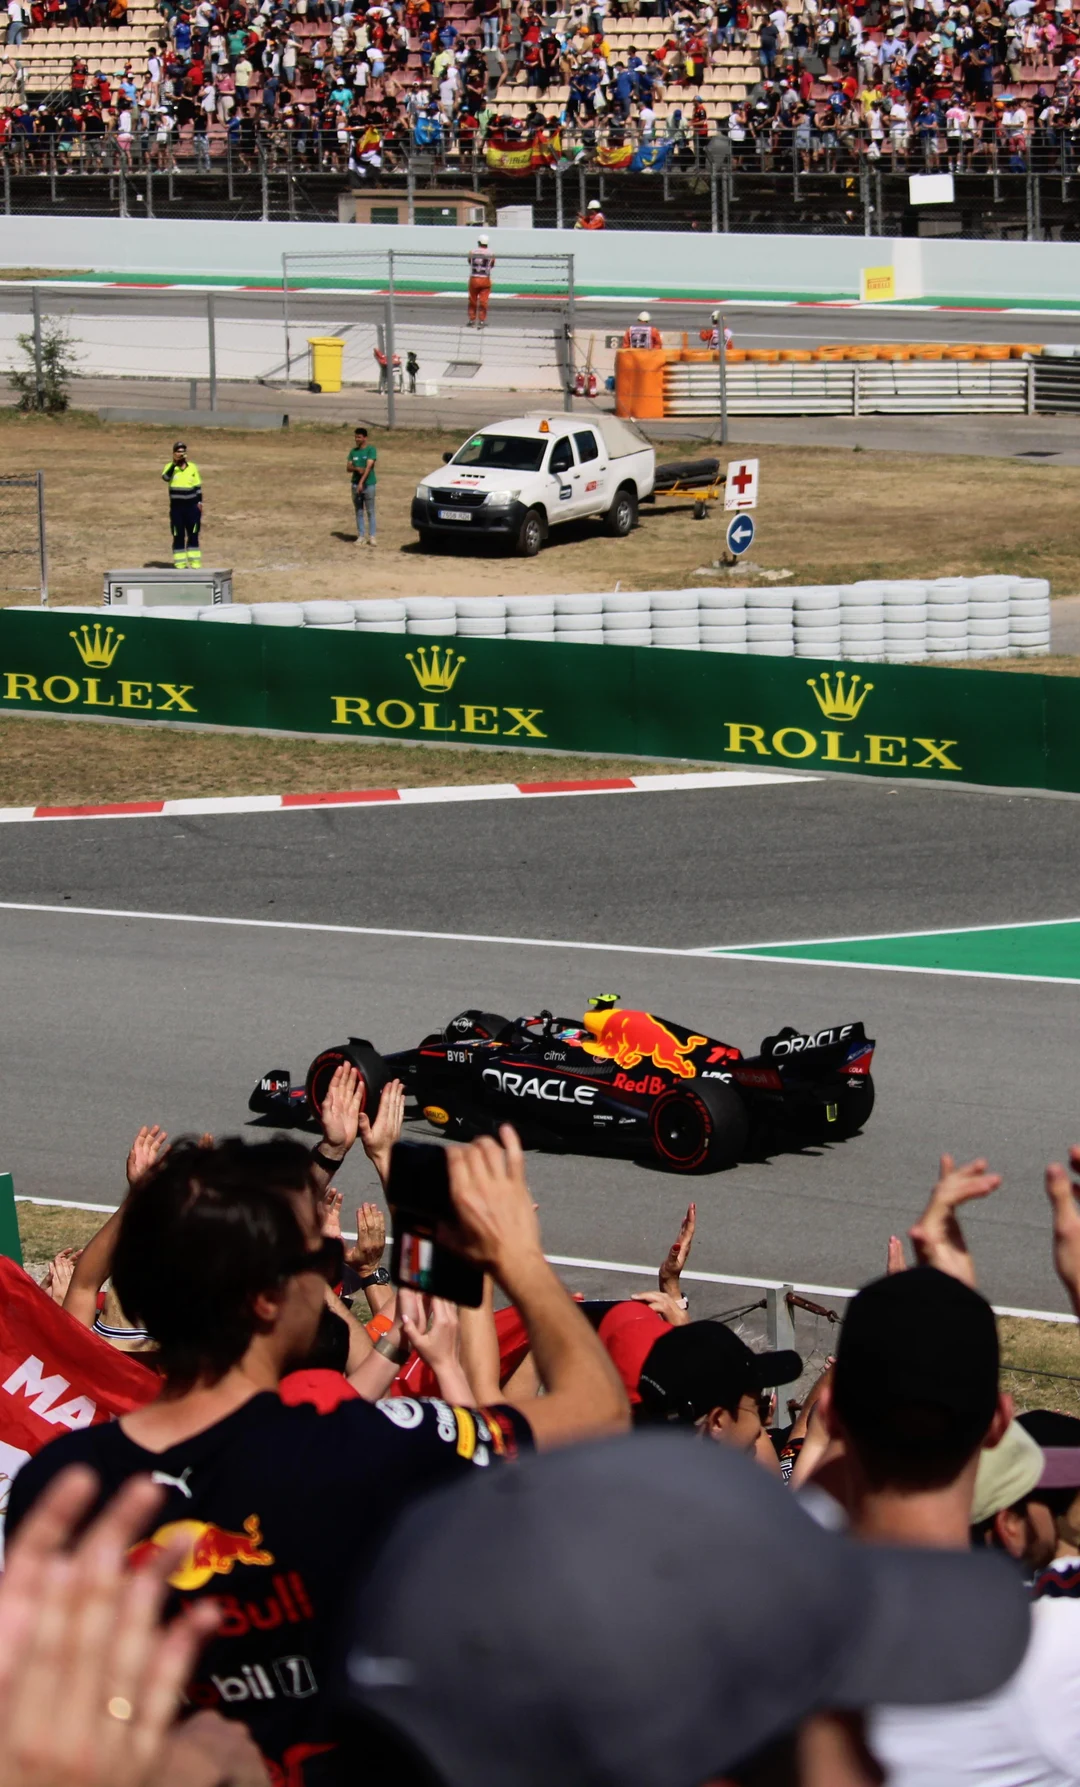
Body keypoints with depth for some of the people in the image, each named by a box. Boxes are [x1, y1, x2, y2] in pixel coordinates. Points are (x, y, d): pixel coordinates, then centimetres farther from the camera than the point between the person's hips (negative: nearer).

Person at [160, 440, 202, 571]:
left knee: (193, 535, 2)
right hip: (176, 507, -1)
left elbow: (198, 486, 11)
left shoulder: (192, 467, 6)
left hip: (192, 506, 1)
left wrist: (199, 502, 5)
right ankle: (179, 563, 6)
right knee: (178, 536, 2)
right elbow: (166, 477, -23)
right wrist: (174, 463, -29)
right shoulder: (170, 467, -1)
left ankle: (195, 563, 7)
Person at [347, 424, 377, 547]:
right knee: (359, 512, 7)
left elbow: (369, 466, -15)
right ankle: (360, 536, 12)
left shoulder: (371, 450, -6)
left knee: (370, 511, -2)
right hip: (356, 484, 5)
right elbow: (348, 467, 7)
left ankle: (372, 537, 0)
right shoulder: (353, 451, 9)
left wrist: (361, 482, -23)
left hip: (368, 484, -5)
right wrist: (356, 469, -16)